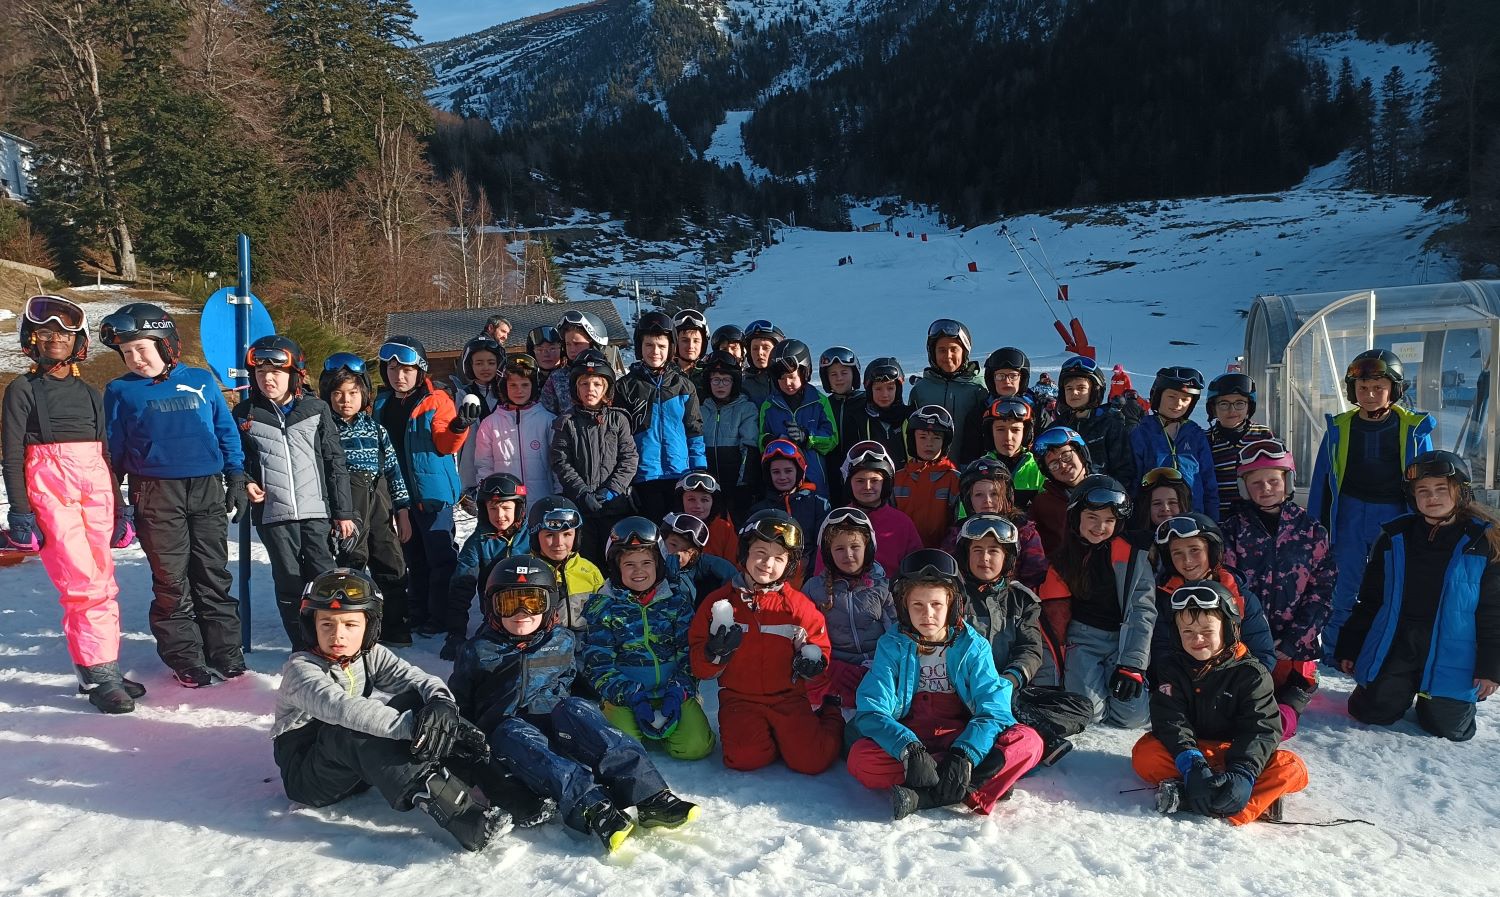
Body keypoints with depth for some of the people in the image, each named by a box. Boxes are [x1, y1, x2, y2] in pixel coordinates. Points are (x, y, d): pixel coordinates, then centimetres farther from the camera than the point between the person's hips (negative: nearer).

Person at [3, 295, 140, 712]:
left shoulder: (90, 394, 16)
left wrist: (119, 507, 14)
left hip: (97, 487, 4)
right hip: (49, 487, -4)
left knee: (102, 581, 3)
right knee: (82, 581, -11)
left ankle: (102, 669, 10)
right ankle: (99, 673, -7)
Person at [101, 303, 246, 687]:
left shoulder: (202, 381, 5)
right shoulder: (120, 391, 3)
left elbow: (227, 433, 11)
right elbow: (113, 450, 8)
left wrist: (236, 478, 8)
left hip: (207, 489, 1)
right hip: (156, 493, -1)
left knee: (214, 577, 8)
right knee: (172, 582, 3)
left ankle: (226, 655, 16)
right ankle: (186, 661, 14)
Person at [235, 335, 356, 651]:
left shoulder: (316, 409, 3)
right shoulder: (245, 414, 5)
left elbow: (335, 462, 4)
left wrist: (343, 511, 1)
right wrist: (246, 482, -4)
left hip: (316, 510, -1)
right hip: (272, 514, 1)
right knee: (289, 583, 6)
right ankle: (303, 647, 17)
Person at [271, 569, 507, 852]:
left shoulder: (370, 655, 1)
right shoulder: (300, 668, -18)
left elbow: (419, 679, -13)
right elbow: (340, 707, -38)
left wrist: (442, 702, -39)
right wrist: (410, 725, -52)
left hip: (359, 769, 6)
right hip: (305, 776, -6)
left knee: (419, 701, -16)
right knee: (355, 731, -38)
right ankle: (461, 813, -51)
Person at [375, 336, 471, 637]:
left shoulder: (436, 400, -6)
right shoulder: (381, 404, 10)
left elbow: (445, 445, -12)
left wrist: (459, 427, -31)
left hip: (432, 490, -6)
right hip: (399, 492, 6)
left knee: (440, 555, -4)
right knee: (413, 557, 15)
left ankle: (442, 617, 4)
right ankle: (418, 614, 25)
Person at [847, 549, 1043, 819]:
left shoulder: (973, 646, -2)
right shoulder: (891, 646, -3)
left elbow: (994, 709, -11)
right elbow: (871, 711, -12)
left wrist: (964, 755, -30)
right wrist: (909, 749, -31)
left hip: (963, 739, 1)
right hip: (909, 739, 0)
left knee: (1028, 741, -26)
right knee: (860, 759, -31)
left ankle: (925, 798, -33)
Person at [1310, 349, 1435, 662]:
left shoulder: (1415, 429, -1)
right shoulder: (1339, 428, 1)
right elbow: (1321, 483, 6)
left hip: (1395, 519, 0)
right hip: (1349, 516, 1)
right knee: (1342, 590, 4)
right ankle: (1333, 657, 18)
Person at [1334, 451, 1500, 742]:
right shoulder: (1394, 539, 2)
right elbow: (1368, 600, 8)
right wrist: (1349, 649, 8)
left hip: (1451, 655, -2)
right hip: (1394, 648, 2)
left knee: (1446, 727, -7)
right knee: (1372, 713, -5)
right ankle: (1404, 689, 29)